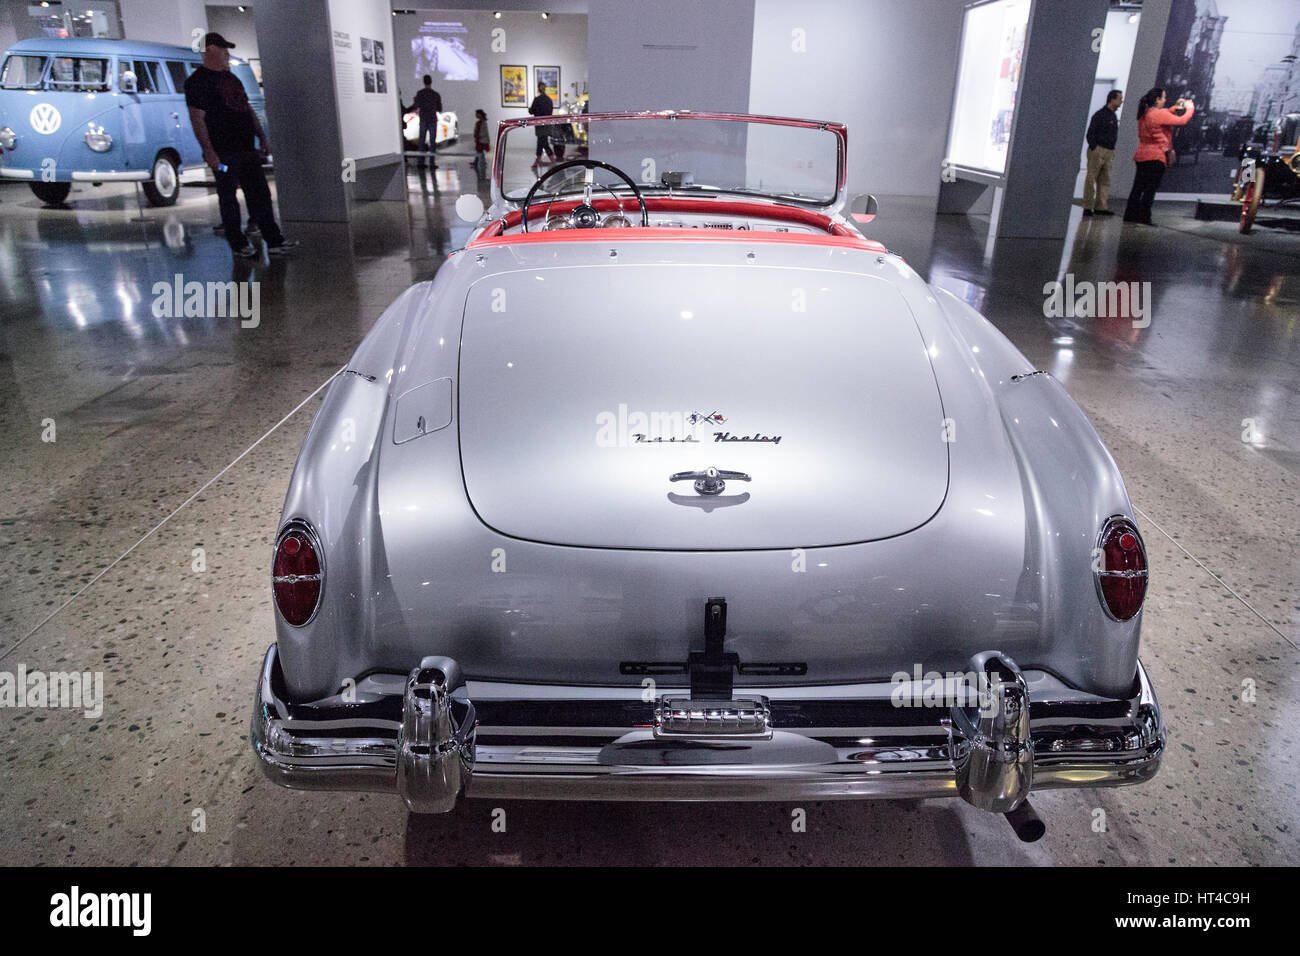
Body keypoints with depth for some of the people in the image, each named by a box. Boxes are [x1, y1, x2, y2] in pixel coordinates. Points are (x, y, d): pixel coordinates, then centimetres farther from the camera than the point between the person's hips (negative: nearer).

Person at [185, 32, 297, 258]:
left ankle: (274, 240, 6)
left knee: (260, 194, 4)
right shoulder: (198, 81, -7)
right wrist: (209, 152, -21)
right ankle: (238, 244, 7)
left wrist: (262, 137, 17)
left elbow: (247, 108, 24)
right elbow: (197, 119, -14)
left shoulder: (230, 77, 19)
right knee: (228, 198, 1)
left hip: (246, 148, 8)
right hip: (223, 152, -7)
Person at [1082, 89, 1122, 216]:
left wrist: (1112, 151, 14)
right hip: (1098, 150, -9)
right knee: (1091, 179, -5)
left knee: (1105, 180, 5)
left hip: (1109, 153, 9)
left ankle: (1100, 207, 7)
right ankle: (1087, 207, -3)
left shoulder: (1113, 116, 18)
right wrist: (1094, 148, -15)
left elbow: (1112, 136, 23)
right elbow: (1090, 134, -11)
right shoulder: (1100, 115, -7)